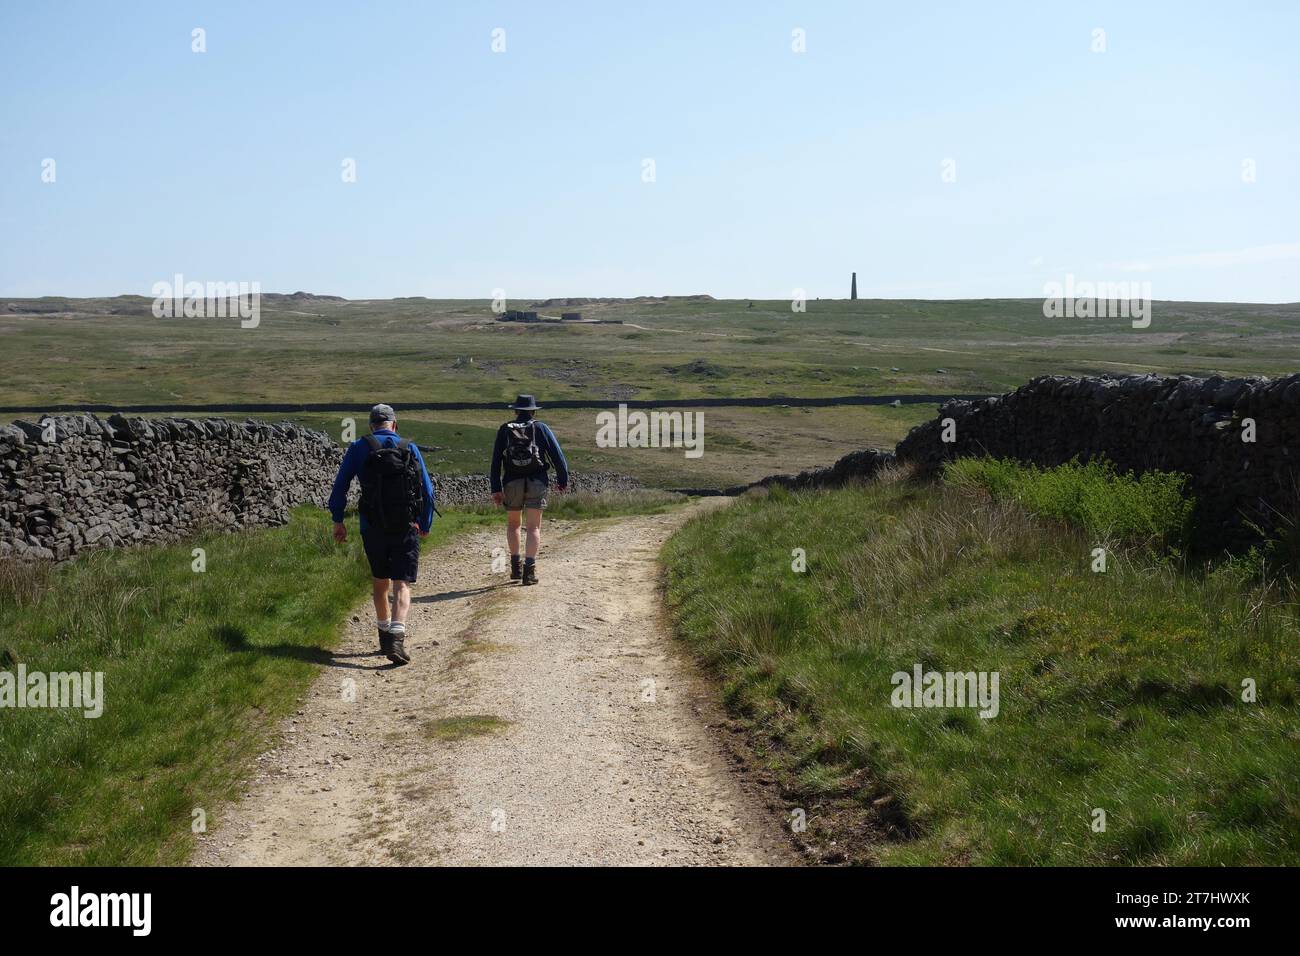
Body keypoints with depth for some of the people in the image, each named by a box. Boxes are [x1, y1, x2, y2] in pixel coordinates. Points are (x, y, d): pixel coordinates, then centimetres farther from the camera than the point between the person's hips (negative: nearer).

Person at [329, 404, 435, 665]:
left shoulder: (359, 448, 1)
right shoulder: (410, 449, 3)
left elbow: (340, 486, 1)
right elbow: (427, 491, 4)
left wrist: (337, 521, 9)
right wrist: (426, 525, 15)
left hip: (373, 530, 1)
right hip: (406, 528, -1)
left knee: (380, 582, 20)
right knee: (401, 585, -4)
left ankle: (384, 634, 30)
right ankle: (396, 637, -23)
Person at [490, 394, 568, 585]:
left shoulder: (504, 430, 5)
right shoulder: (541, 428, 2)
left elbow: (496, 461, 3)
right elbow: (557, 455, 1)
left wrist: (496, 488, 5)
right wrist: (562, 480, 10)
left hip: (512, 483, 1)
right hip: (536, 483, -1)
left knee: (512, 524, 19)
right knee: (534, 527, 0)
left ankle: (515, 566, 15)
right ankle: (530, 569, -10)